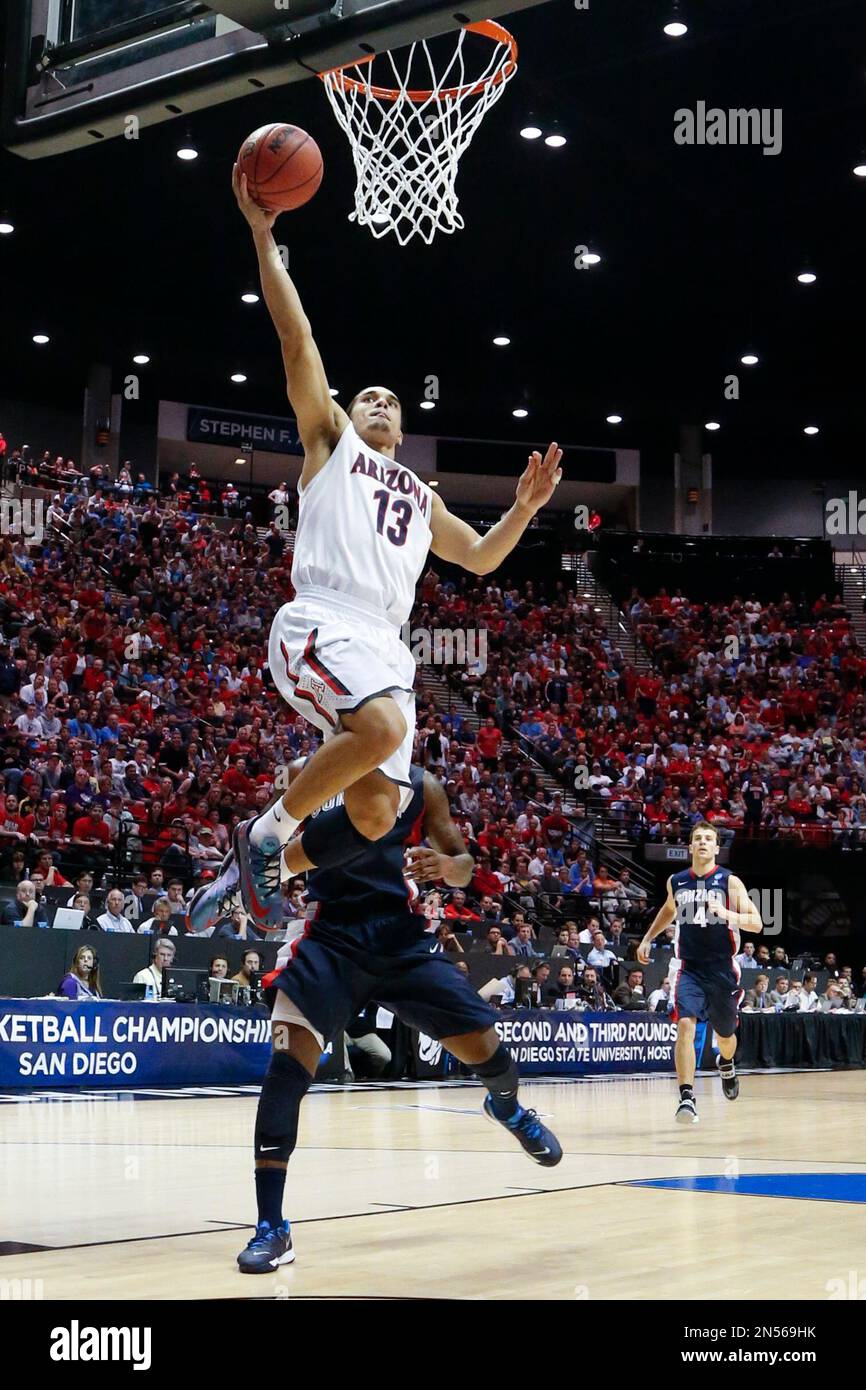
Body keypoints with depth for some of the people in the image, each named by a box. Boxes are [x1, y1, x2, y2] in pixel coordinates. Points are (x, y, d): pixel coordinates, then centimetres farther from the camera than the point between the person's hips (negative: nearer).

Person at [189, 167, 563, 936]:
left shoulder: (421, 495, 33)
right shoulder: (330, 440, 18)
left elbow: (480, 557, 38)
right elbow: (297, 339, 10)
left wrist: (524, 509, 20)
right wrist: (264, 237, 4)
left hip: (384, 641, 6)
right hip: (322, 620, -6)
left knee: (377, 814, -5)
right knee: (382, 728, -34)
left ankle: (256, 865, 18)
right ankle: (270, 828, -12)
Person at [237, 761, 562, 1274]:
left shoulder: (421, 785, 4)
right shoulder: (306, 776, 0)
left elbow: (464, 867, 7)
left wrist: (446, 866, -17)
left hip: (401, 933, 2)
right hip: (330, 932, -2)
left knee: (482, 1044, 0)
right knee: (288, 1061, -19)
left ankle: (508, 1107, 40)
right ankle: (272, 1228, -15)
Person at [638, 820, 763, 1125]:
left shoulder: (730, 882, -6)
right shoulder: (676, 882, 5)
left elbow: (757, 923, -10)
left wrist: (727, 914, -26)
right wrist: (648, 938, 21)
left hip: (722, 970, -1)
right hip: (689, 970, 1)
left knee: (725, 1034, 16)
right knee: (685, 1025, -22)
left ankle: (726, 1063, 54)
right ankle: (686, 1098, -25)